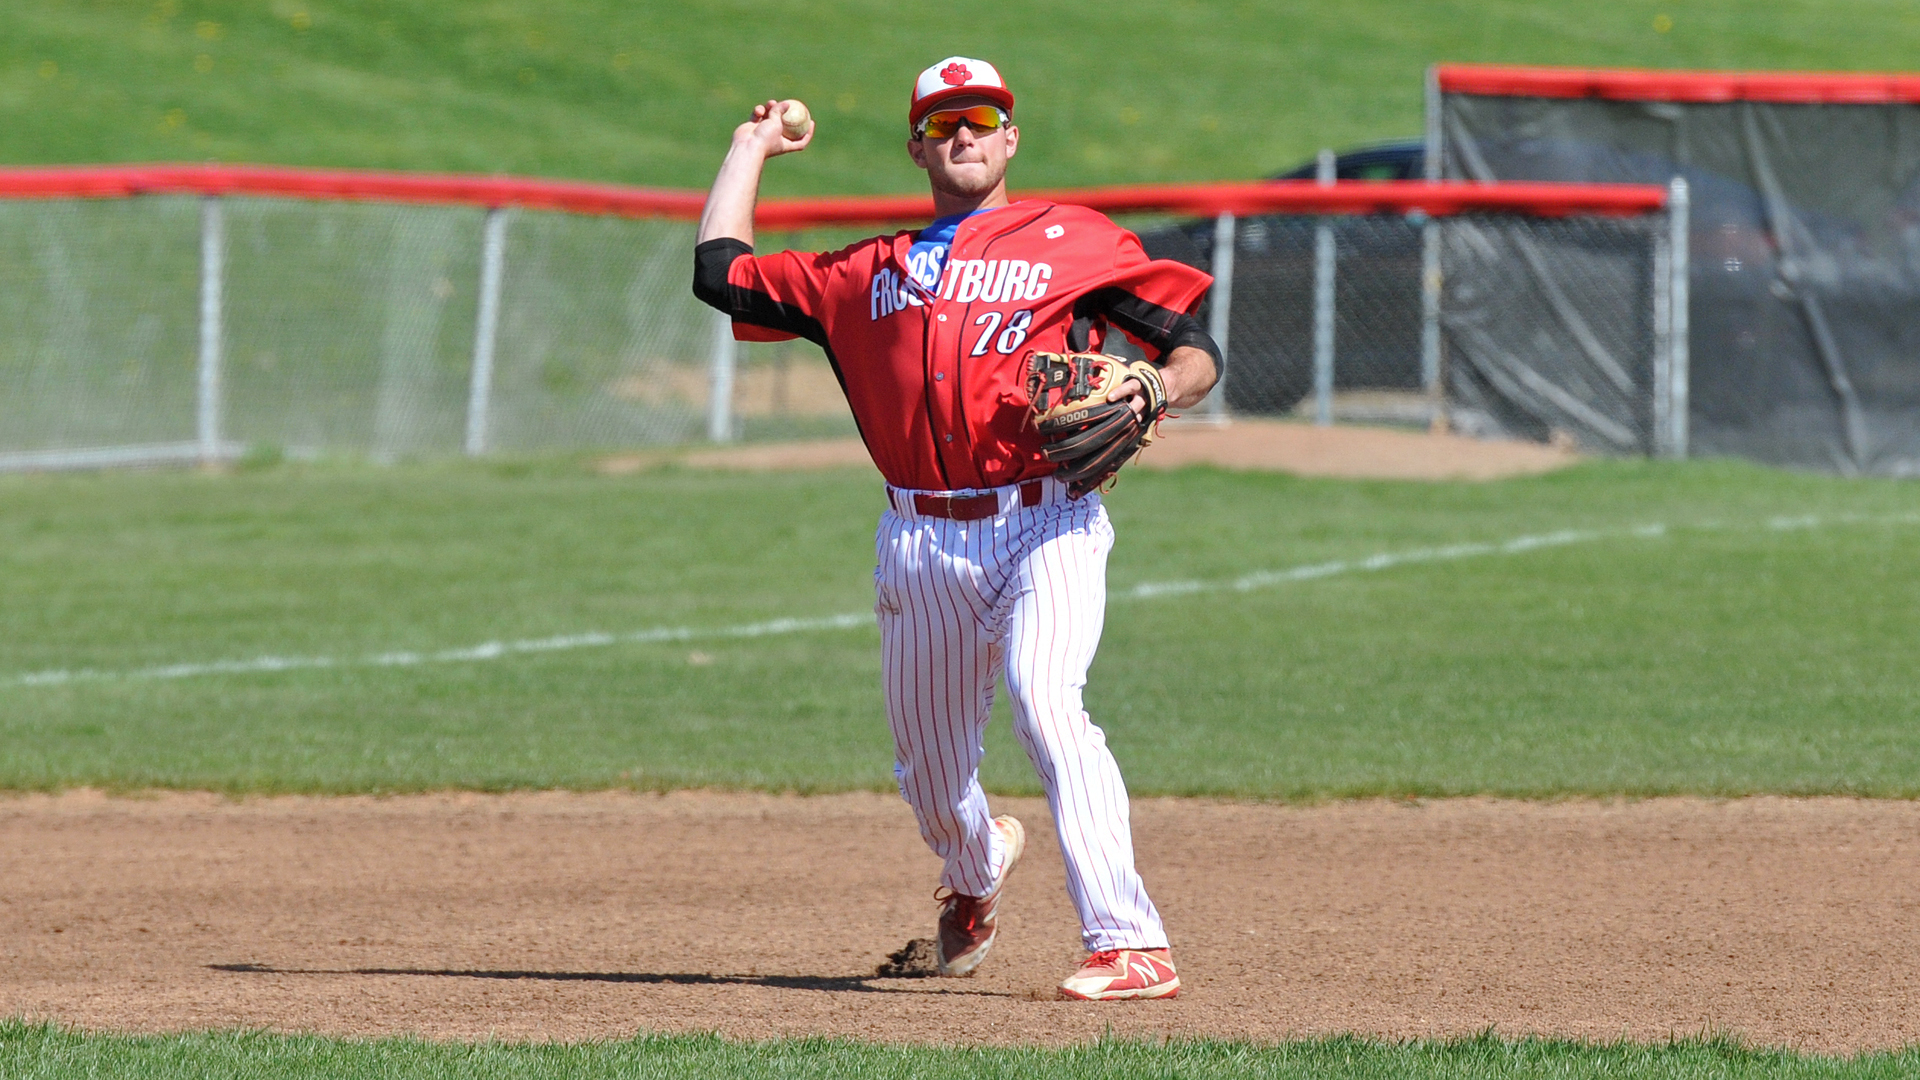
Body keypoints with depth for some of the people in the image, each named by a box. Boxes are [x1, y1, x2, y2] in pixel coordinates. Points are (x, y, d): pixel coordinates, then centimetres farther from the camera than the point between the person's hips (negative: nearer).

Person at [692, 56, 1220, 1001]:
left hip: (1047, 525, -4)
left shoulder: (1074, 241, 9)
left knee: (1044, 703, -28)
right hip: (921, 547, 4)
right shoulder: (865, 275, 19)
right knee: (930, 770, 11)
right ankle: (975, 872, 48)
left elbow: (1198, 353, 7)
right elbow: (721, 273, 19)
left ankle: (1130, 948, -33)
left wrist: (1152, 392, -15)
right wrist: (754, 145, 28)